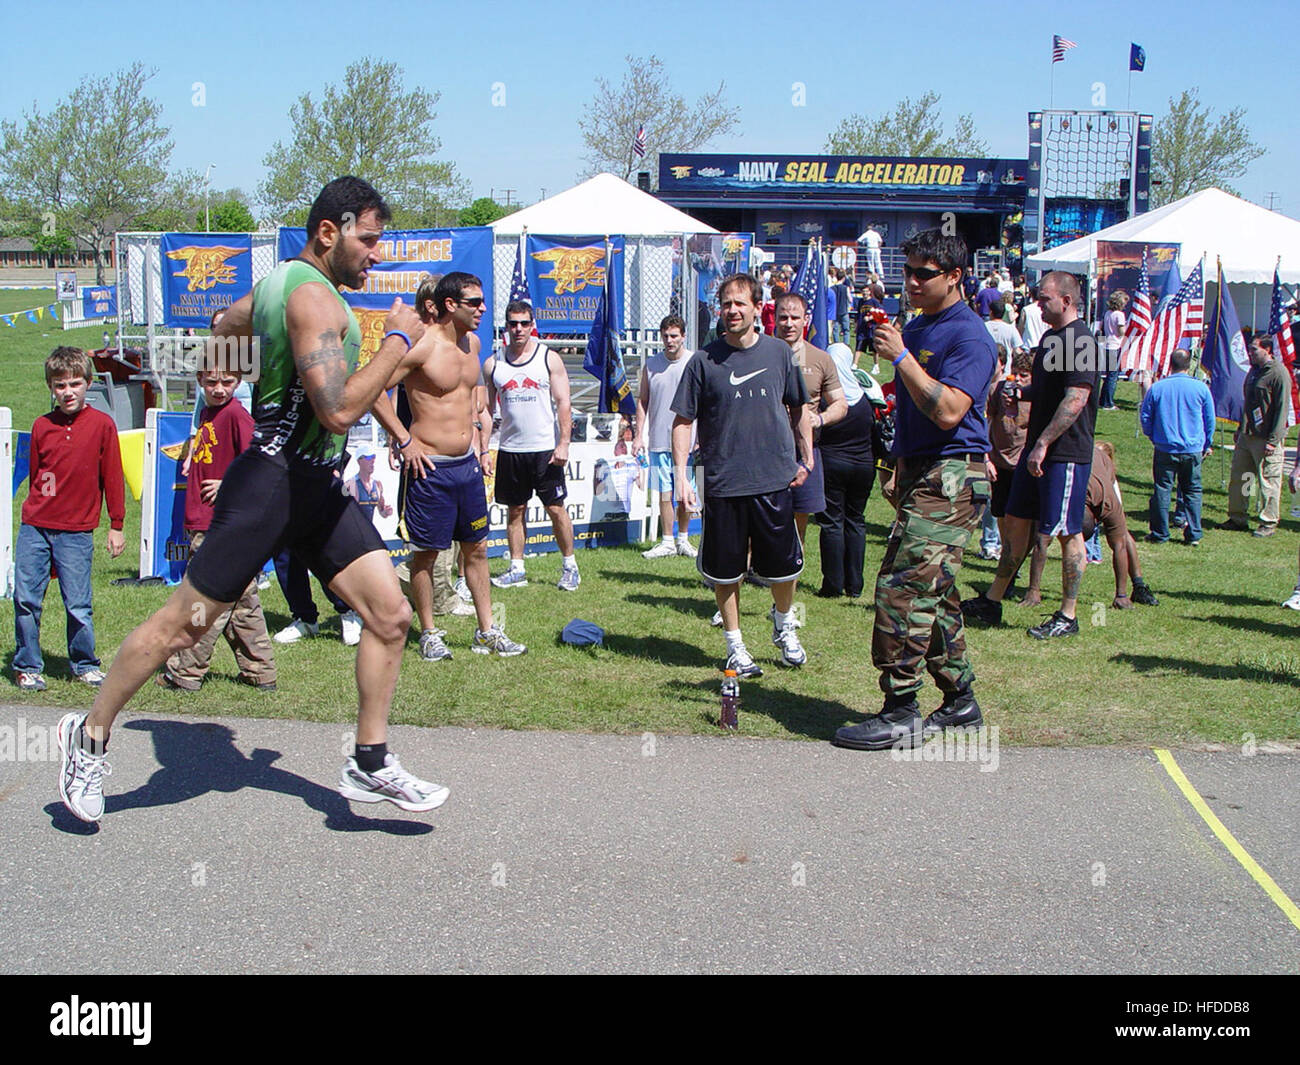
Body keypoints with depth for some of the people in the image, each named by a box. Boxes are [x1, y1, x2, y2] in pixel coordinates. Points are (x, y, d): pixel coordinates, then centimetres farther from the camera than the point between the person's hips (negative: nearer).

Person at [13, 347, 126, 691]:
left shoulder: (102, 424, -1)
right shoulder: (42, 426, 7)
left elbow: (112, 478, 1)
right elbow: (34, 476, 14)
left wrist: (116, 525, 2)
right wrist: (37, 509, 10)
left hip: (76, 533, -3)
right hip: (34, 527, 3)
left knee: (78, 604, 0)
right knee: (26, 599, 3)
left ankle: (85, 665, 17)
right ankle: (27, 666, 16)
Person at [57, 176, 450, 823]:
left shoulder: (279, 283, 14)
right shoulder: (313, 296, -18)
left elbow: (224, 330, 33)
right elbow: (338, 410, -28)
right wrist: (397, 341, -18)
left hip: (316, 487, 10)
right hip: (273, 482, -10)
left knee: (390, 614, 1)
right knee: (184, 624, 1)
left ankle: (370, 766, 11)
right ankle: (90, 736, 20)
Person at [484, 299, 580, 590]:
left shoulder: (549, 358, 0)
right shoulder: (493, 364, 6)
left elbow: (563, 403, -3)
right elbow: (487, 409, 11)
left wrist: (563, 444, -12)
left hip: (545, 449, -2)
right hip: (509, 449, 3)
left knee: (556, 509, 0)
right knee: (514, 510, 8)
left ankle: (570, 566, 11)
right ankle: (516, 569, 16)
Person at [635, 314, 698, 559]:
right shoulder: (651, 364, 7)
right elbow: (642, 401, 12)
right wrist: (638, 434, 5)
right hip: (659, 441, 1)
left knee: (685, 495, 6)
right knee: (664, 494, 1)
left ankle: (683, 539, 22)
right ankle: (667, 542, 9)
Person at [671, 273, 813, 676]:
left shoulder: (779, 352, 4)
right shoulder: (704, 360, -2)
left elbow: (799, 408, 16)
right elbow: (683, 420, -1)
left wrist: (806, 459, 14)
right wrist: (681, 476, -9)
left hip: (775, 480, 1)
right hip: (722, 484, -1)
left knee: (784, 565, 9)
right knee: (725, 572, 5)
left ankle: (784, 628, 35)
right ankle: (735, 646, 21)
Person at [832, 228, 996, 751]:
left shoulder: (969, 336, -12)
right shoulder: (916, 328, 17)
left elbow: (947, 412, -24)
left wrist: (901, 357, -23)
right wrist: (900, 466, 24)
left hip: (952, 478, -10)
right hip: (921, 474, 10)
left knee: (901, 586, -13)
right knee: (932, 591, 12)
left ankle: (901, 714, -8)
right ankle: (960, 701, 22)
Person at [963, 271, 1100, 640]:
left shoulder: (1080, 340, -16)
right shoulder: (1051, 338, 16)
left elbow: (1075, 399, -24)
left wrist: (1043, 444, -26)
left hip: (1065, 453, -10)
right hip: (1037, 449, 10)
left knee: (1067, 533, -3)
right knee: (1016, 520, 13)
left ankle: (1068, 617, 5)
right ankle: (992, 602, 21)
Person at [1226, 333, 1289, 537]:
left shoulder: (1278, 373, -13)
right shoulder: (1254, 370, 14)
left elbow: (1281, 409, -15)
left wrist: (1273, 440, -18)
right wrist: (1240, 429, 21)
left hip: (1266, 438, -8)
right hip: (1247, 436, 8)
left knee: (1269, 482, 0)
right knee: (1238, 478, 11)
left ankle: (1268, 524, 9)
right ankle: (1237, 518, 21)